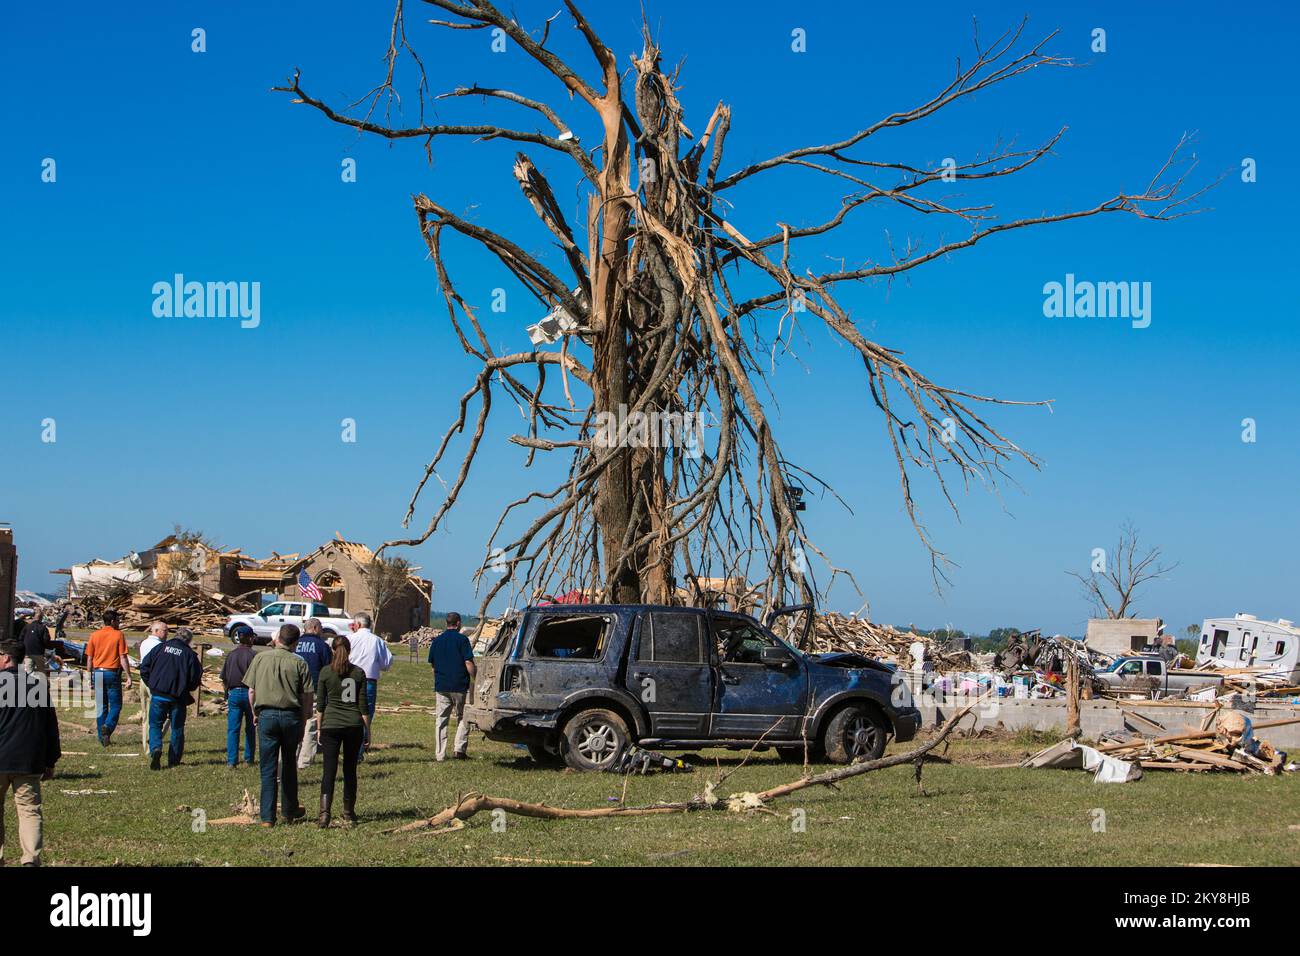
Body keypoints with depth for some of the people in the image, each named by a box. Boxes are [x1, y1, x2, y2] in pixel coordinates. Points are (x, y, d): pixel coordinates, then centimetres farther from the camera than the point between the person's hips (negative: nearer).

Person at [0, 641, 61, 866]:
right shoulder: (39, 684, 8)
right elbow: (51, 727, 12)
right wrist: (50, 761, 17)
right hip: (30, 761, 3)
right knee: (30, 809, 3)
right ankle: (31, 858, -9)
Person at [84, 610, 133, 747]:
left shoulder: (94, 635, 6)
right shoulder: (118, 635, -5)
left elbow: (89, 658, 7)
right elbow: (123, 658, -8)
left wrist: (89, 676, 16)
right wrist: (128, 677, -6)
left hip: (98, 673, 4)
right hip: (112, 673, -4)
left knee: (101, 706, 10)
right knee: (115, 705, 4)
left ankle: (102, 737, 11)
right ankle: (108, 726, -21)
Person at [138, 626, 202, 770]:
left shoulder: (160, 648, 4)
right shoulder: (190, 654, -1)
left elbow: (144, 667, 4)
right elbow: (195, 679, -2)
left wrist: (151, 685, 15)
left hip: (158, 694, 1)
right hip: (178, 697, -1)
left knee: (155, 725, 9)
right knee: (177, 728, 12)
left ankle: (155, 748, -18)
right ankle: (174, 760, 14)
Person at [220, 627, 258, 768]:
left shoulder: (231, 655, 5)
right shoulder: (254, 655, -7)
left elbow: (224, 679, 8)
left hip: (234, 693, 2)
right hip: (249, 692, -2)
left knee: (232, 729, 0)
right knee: (250, 728, 13)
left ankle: (231, 760, -7)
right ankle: (248, 758, 18)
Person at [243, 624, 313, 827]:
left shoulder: (260, 658, 2)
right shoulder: (299, 663, -1)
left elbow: (251, 691, 4)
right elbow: (307, 697, -3)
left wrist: (255, 714, 18)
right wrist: (303, 722, 7)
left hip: (267, 715, 0)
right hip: (291, 715, 0)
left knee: (268, 769, 3)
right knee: (289, 765, 17)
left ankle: (268, 817, 0)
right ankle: (290, 811, 26)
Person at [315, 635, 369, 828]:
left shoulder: (326, 672, -2)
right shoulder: (359, 673, 1)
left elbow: (320, 703, 2)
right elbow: (363, 705, 2)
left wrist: (319, 727, 10)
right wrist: (367, 727, 10)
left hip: (331, 725, -1)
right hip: (354, 725, 1)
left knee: (329, 770, -4)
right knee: (350, 770, 12)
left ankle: (324, 813, -18)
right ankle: (348, 813, 19)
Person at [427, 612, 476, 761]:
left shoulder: (436, 641, 9)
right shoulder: (462, 639, -6)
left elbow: (432, 664, 15)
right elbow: (468, 663, -12)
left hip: (441, 686, 4)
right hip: (460, 686, -4)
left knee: (441, 721, 7)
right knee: (463, 718, 9)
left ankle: (440, 754, 4)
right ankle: (460, 749, 0)